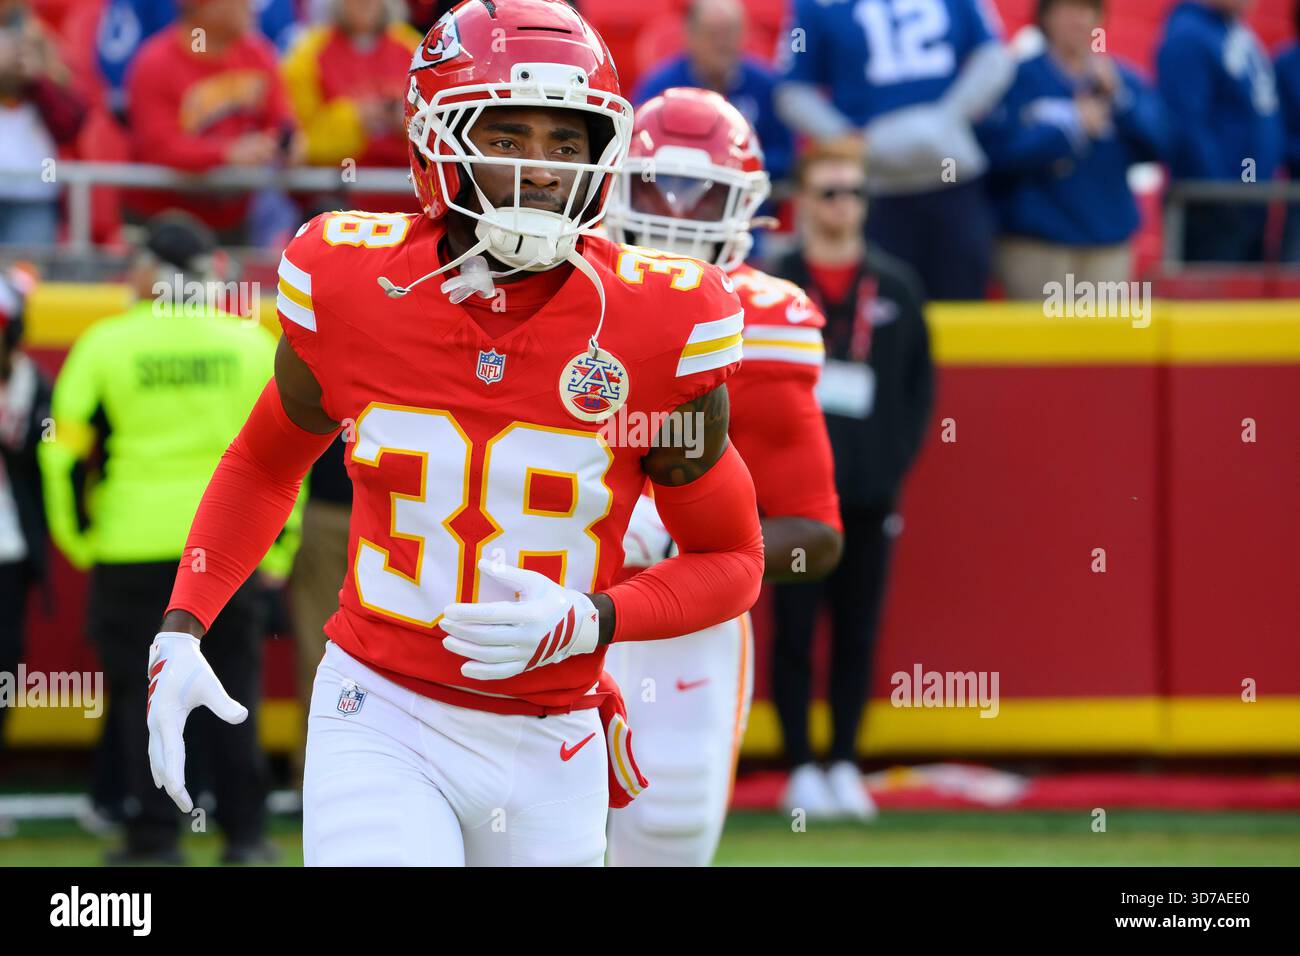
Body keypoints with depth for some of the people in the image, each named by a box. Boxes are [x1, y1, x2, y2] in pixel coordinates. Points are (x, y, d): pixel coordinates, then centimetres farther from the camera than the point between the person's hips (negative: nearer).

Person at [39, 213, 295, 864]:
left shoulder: (107, 345, -4)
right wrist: (278, 547, 14)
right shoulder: (253, 344, 4)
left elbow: (67, 447, -4)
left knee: (141, 689, 5)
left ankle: (156, 834, 3)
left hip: (133, 545, -2)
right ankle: (244, 830, 7)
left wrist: (76, 537, 8)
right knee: (232, 686, 9)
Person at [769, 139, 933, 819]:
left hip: (871, 496, 3)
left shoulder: (897, 288, 10)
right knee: (795, 632, -1)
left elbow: (919, 384, 13)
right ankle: (802, 770, 5)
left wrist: (894, 463, 2)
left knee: (859, 635, 5)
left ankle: (845, 765, 13)